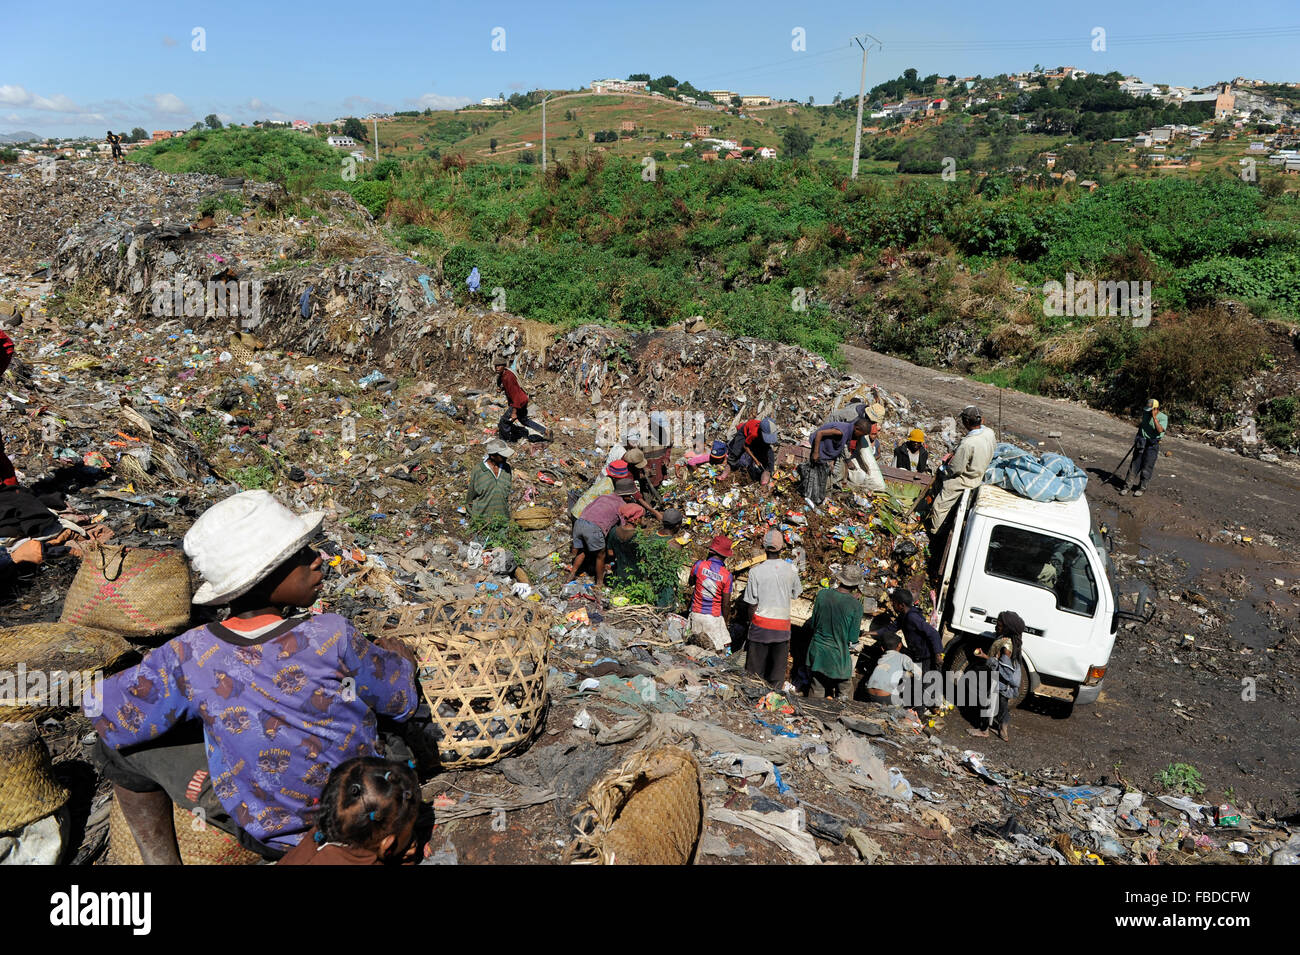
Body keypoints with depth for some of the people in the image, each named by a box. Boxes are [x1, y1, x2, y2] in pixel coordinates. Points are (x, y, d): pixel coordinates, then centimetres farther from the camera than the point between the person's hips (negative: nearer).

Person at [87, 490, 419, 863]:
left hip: (266, 831, 0)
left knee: (120, 743, 12)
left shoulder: (189, 657, -25)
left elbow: (105, 714, -10)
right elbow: (402, 702, -11)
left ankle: (160, 859, 24)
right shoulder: (332, 638, -27)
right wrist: (398, 655, 11)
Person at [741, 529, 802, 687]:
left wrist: (751, 624, 7)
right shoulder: (791, 569, -6)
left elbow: (752, 604, -6)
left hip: (761, 623, -2)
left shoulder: (756, 571, -12)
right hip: (782, 625, 2)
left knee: (755, 668, 10)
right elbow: (795, 594, 9)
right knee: (778, 668, 12)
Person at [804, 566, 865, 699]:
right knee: (842, 694, 15)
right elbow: (853, 639, -8)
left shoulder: (822, 594, -8)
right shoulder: (856, 605, -17)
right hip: (839, 657, -4)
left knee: (816, 694, 17)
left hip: (818, 654, 4)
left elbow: (813, 624, 1)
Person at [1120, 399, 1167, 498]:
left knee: (1147, 467, -1)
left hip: (1152, 445, -5)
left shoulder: (1163, 417, -10)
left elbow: (1160, 430, -26)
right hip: (1141, 443, 5)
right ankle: (1126, 486, 6)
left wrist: (1154, 417, -25)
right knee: (1135, 464, 4)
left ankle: (1142, 488, 10)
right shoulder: (1145, 413, 7)